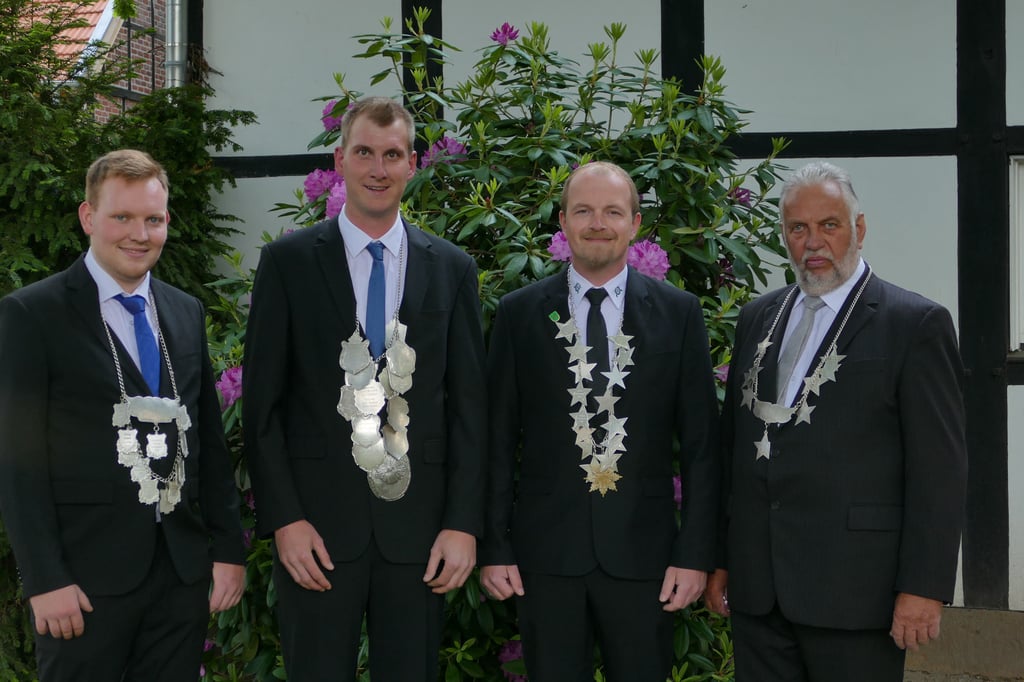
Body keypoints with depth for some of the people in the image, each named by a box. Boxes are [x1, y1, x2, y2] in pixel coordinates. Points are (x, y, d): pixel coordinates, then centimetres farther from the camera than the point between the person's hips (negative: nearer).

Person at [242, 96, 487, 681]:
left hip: (418, 524, 2)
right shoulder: (288, 261, 2)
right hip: (316, 525, -1)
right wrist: (283, 519, -7)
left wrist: (464, 523, -2)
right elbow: (262, 402, 0)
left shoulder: (452, 269, 7)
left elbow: (469, 405, 5)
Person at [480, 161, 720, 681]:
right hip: (544, 553, 0)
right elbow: (498, 440, 4)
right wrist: (494, 547, -1)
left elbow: (700, 445, 2)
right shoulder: (519, 313, 3)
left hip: (642, 552, 0)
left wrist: (695, 554, -3)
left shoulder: (679, 313, 2)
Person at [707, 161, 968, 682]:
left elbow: (939, 469, -7)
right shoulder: (757, 319, 13)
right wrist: (721, 558, 14)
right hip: (757, 585, 5)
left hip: (852, 591, -5)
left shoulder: (916, 324, -4)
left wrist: (925, 587, -12)